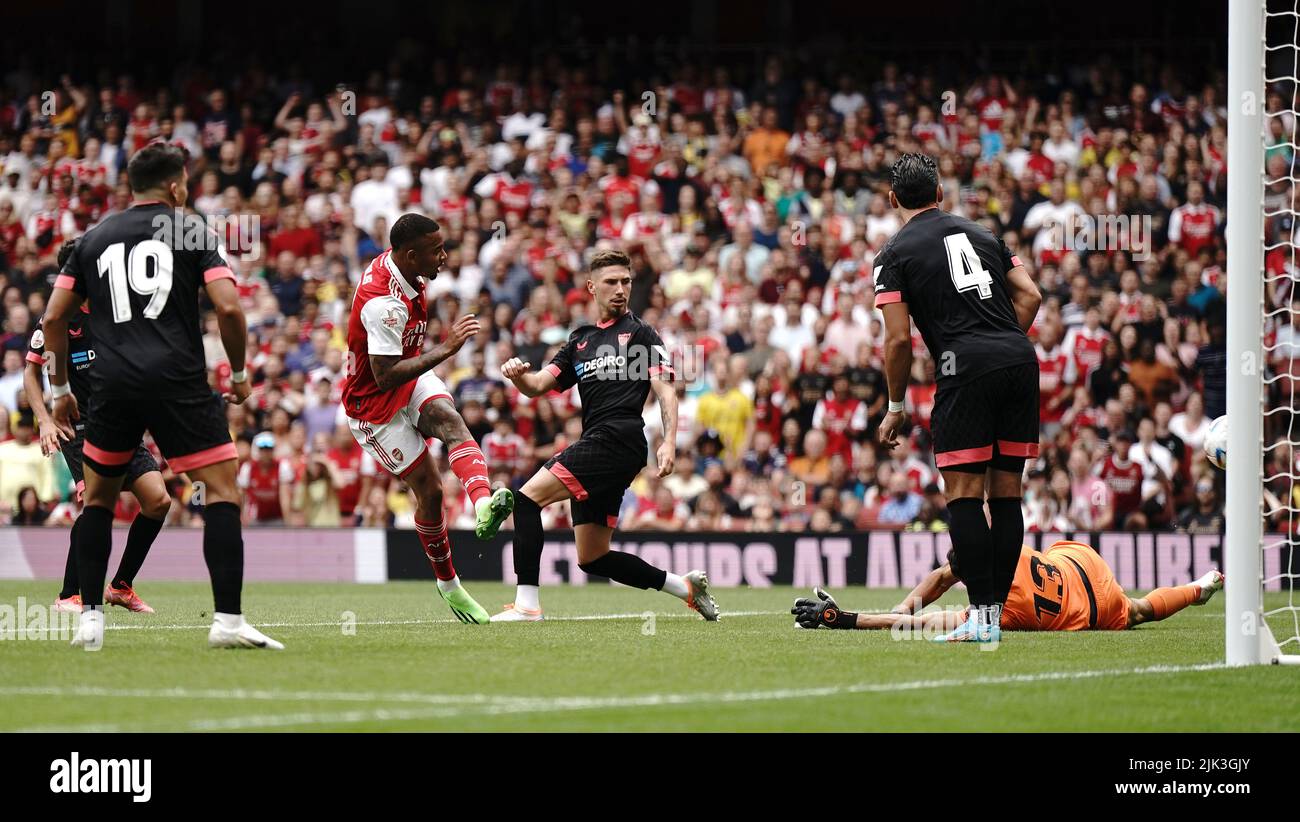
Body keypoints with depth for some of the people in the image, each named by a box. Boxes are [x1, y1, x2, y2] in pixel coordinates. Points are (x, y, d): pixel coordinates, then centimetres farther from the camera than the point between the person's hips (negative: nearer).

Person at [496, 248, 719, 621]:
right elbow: (538, 385, 17)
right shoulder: (580, 340, 24)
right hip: (596, 445, 8)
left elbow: (665, 390, -2)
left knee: (528, 496, -18)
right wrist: (518, 374, -7)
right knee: (592, 559, 8)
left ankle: (526, 604, -23)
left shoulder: (640, 332, 6)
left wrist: (669, 443, -17)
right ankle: (686, 586, 18)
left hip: (618, 439, -8)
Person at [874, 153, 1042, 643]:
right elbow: (1029, 296, 14)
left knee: (963, 492, -2)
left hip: (965, 365, -5)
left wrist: (895, 409, 9)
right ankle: (994, 613, 9)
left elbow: (899, 340, 0)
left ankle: (981, 615, -9)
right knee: (1006, 492, 8)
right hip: (1021, 360, 5)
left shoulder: (895, 254, 6)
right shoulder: (982, 235, 22)